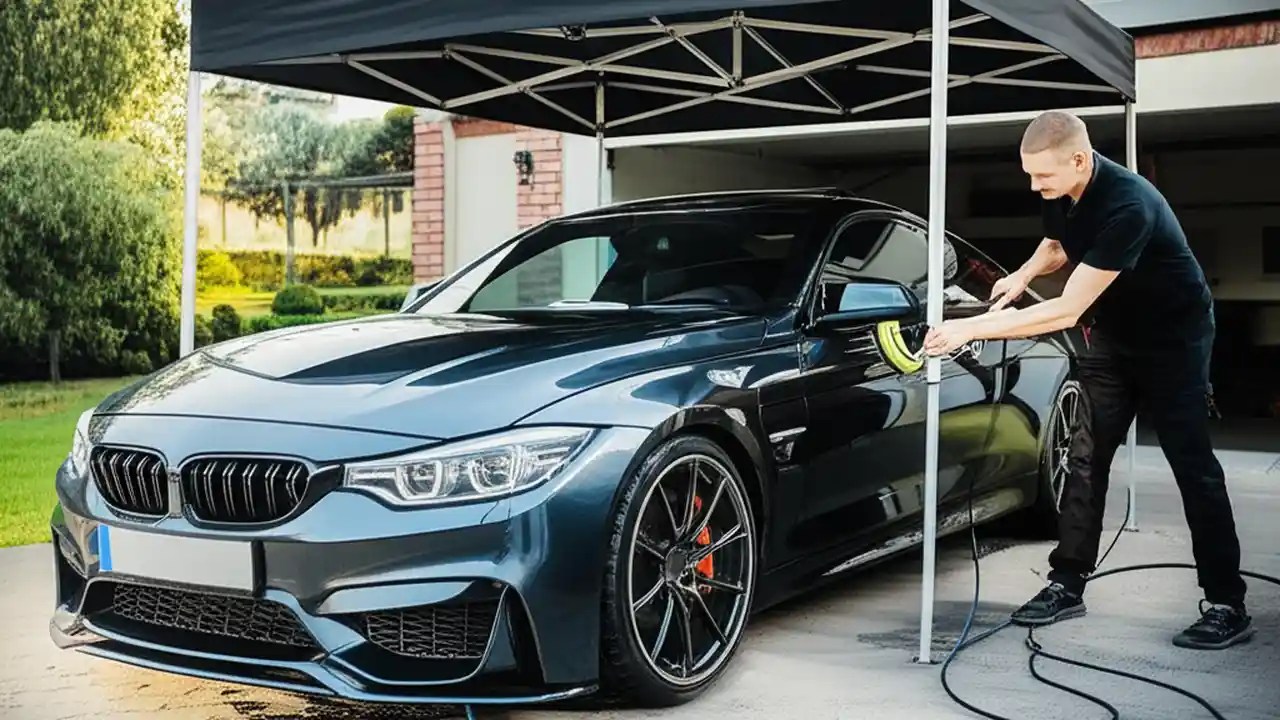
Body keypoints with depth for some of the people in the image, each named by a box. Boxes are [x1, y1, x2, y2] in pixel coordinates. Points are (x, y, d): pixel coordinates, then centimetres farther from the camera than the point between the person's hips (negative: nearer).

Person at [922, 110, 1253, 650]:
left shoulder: (1127, 205, -35)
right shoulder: (1058, 193, -10)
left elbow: (1067, 311, -36)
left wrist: (971, 329, -36)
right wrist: (1025, 274, -6)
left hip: (1173, 337, -7)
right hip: (1112, 333, 7)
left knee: (1193, 466, -6)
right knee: (1085, 457, 2)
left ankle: (1227, 605, 2)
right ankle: (1067, 584, 8)